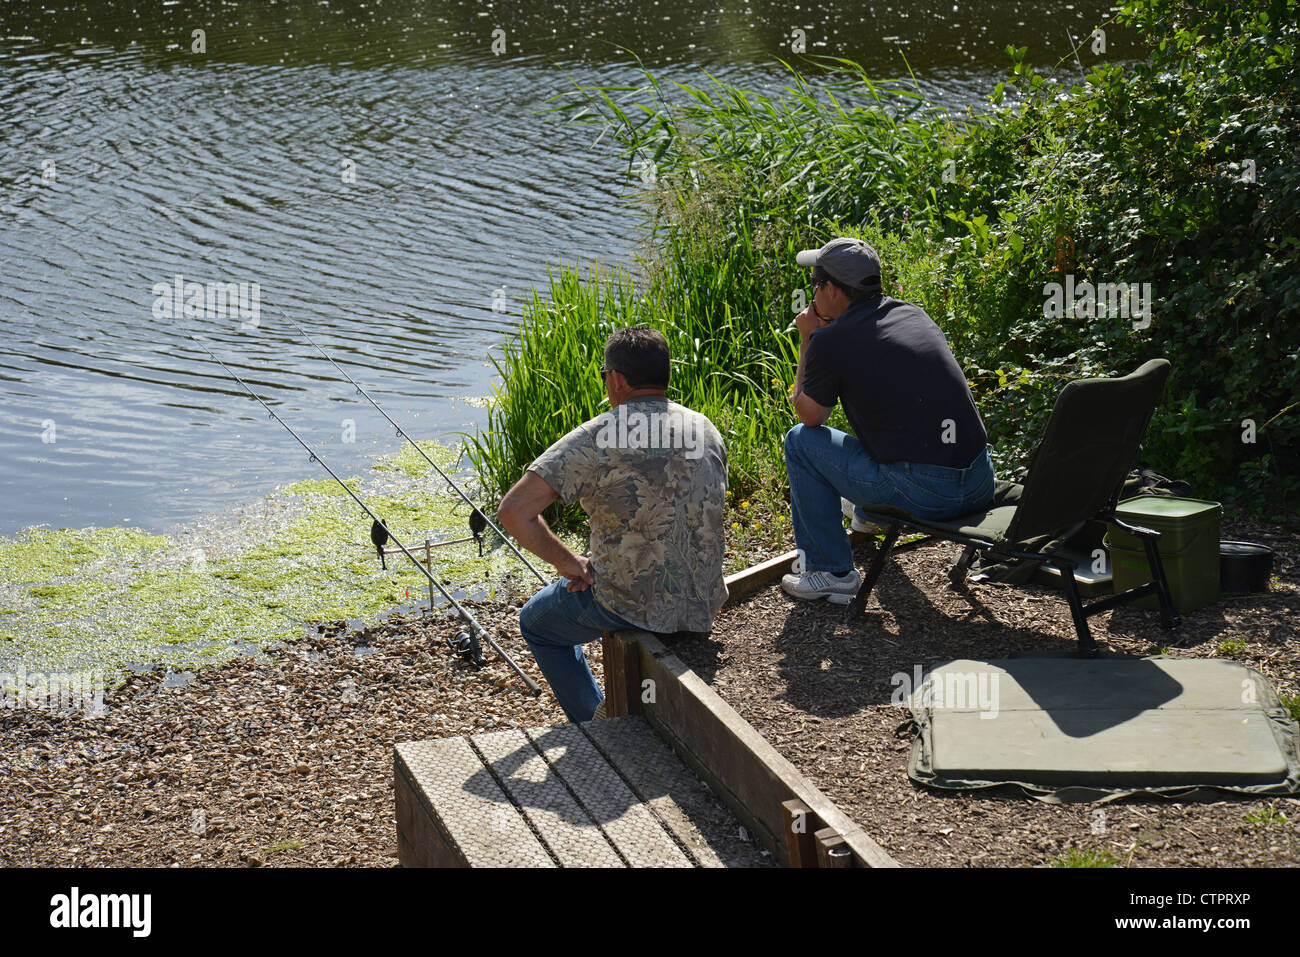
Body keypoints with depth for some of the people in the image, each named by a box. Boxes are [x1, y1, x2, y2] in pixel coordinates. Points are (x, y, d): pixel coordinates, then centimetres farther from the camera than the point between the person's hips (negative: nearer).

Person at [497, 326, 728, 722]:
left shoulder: (596, 437, -14)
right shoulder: (706, 429, 4)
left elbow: (514, 511, -20)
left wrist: (569, 564, -6)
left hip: (634, 608, -6)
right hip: (705, 608, 6)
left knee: (537, 623, 26)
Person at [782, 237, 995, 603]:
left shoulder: (830, 342, -7)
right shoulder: (913, 313, 13)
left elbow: (808, 415, 10)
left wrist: (807, 341, 15)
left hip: (922, 496, -7)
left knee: (801, 440, 12)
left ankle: (831, 572, 15)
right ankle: (867, 512, 58)